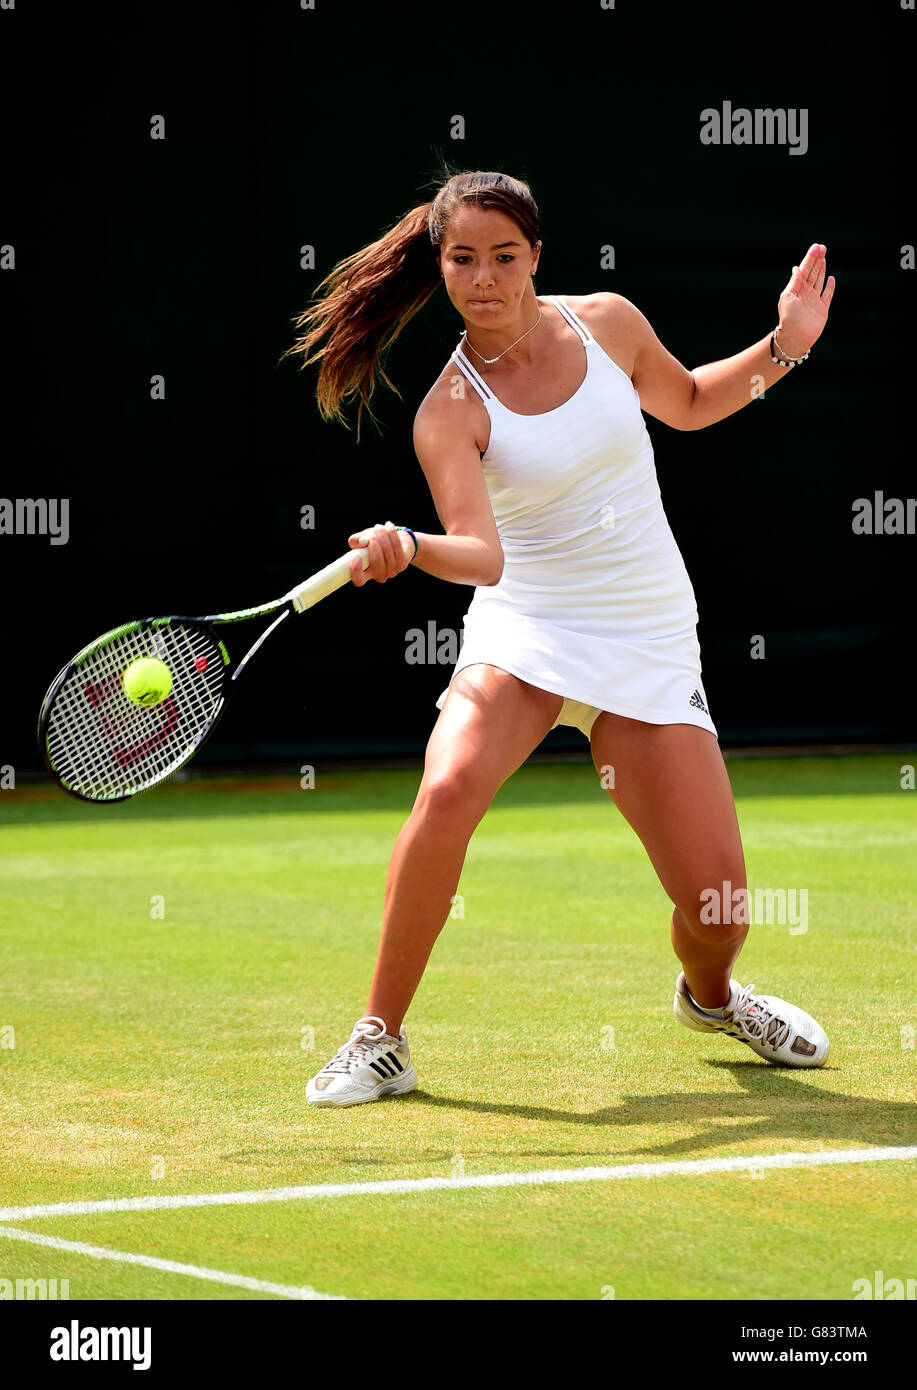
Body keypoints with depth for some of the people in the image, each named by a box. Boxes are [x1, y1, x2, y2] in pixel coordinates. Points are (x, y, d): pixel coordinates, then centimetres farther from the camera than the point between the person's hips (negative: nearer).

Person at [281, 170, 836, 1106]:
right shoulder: (450, 413, -10)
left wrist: (784, 348, 7)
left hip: (649, 647, 2)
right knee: (447, 792, -32)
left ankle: (710, 995, 33)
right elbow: (484, 553, -24)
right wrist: (411, 550, -44)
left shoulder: (607, 323, -1)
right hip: (523, 633, -2)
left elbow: (686, 403, 20)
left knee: (717, 907, -6)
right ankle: (379, 1043, -17)